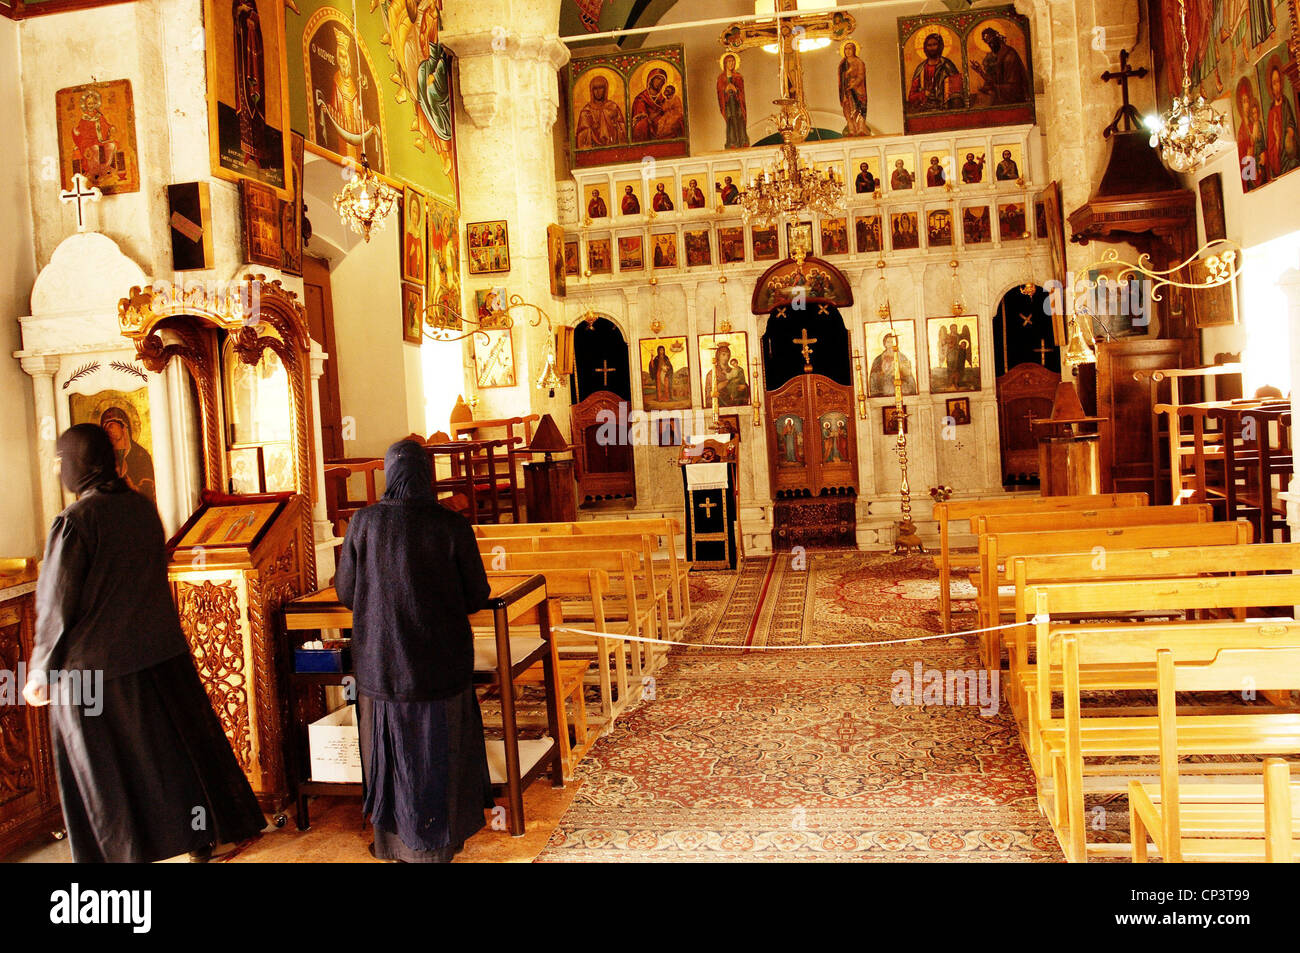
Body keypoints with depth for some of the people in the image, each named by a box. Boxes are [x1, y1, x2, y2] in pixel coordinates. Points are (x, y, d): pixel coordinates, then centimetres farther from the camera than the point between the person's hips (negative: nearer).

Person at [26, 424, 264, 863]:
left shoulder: (74, 521, -17)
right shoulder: (143, 508, 1)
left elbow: (57, 605, -15)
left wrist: (41, 672, -4)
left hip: (95, 665, -6)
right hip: (160, 653, 6)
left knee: (105, 768, 10)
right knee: (176, 744, 16)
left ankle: (120, 851, 21)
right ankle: (200, 835, 27)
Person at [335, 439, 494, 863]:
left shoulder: (363, 522, -7)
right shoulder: (451, 525, -11)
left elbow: (345, 591, 2)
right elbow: (477, 594, -5)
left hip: (380, 659, 1)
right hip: (440, 659, -1)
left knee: (389, 748, 16)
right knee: (439, 746, 13)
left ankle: (392, 838, 28)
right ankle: (439, 839, 24)